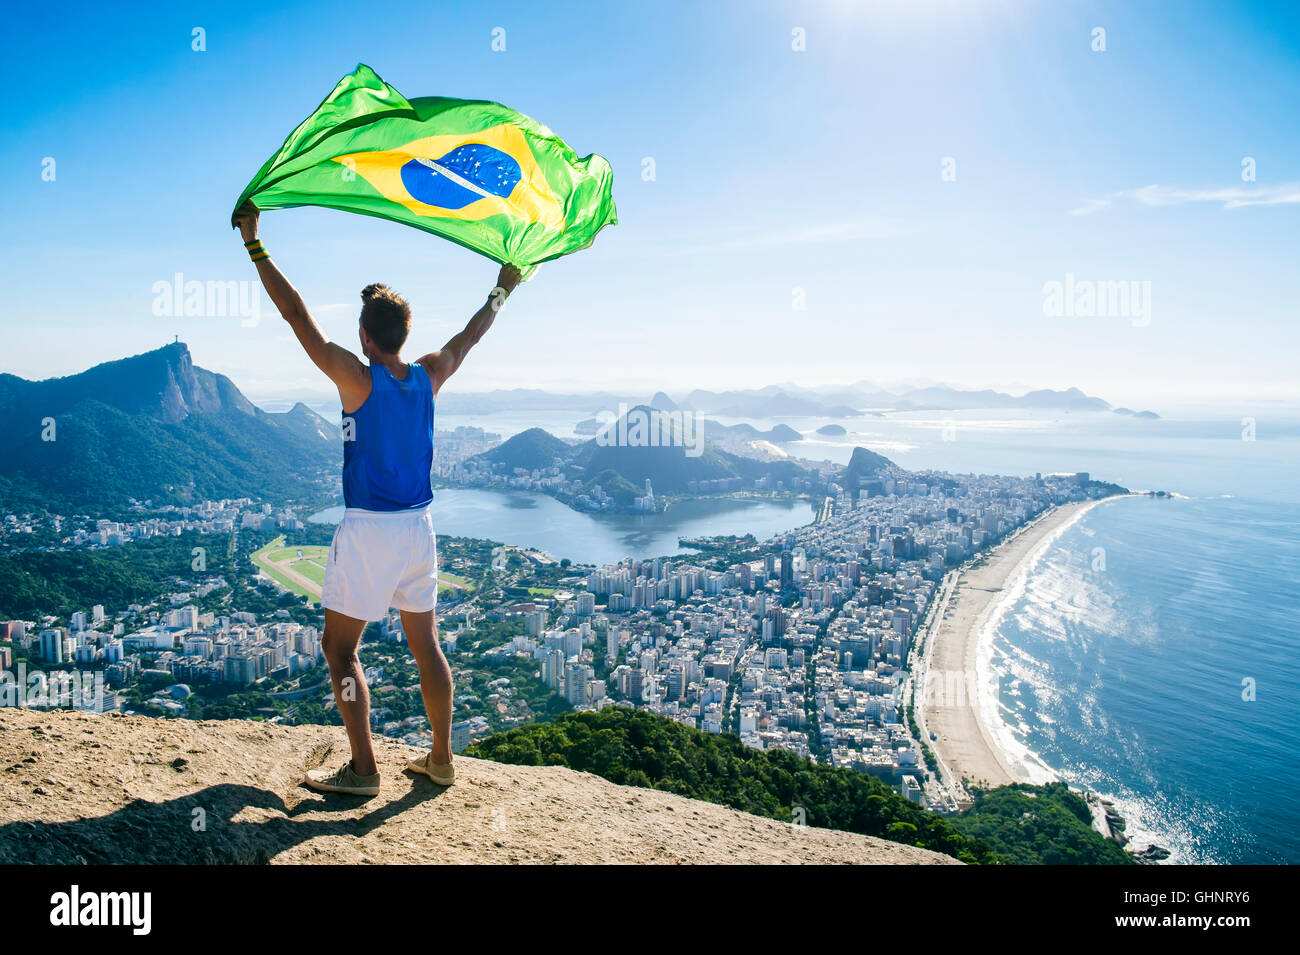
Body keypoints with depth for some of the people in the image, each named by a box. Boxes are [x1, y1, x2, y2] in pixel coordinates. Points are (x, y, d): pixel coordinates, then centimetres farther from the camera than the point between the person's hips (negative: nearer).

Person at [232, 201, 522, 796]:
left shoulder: (358, 380, -12)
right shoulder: (429, 378, 2)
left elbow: (296, 314, -9)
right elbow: (470, 334, 19)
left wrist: (254, 245, -2)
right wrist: (502, 289, 34)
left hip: (368, 530, -6)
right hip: (418, 528, 6)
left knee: (340, 648, 7)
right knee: (424, 644, 14)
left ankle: (362, 769, 7)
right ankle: (441, 760, 22)